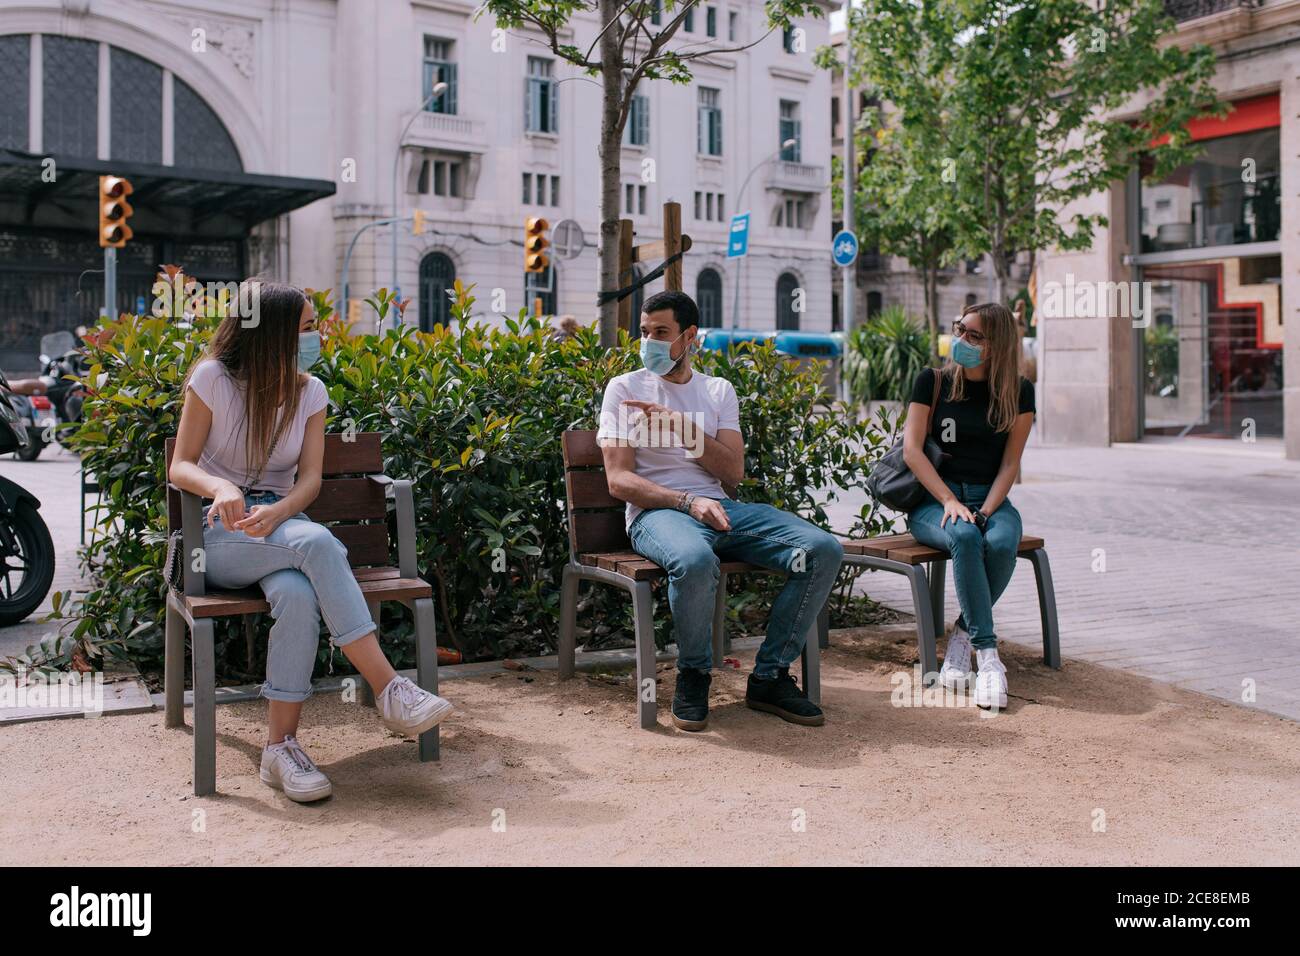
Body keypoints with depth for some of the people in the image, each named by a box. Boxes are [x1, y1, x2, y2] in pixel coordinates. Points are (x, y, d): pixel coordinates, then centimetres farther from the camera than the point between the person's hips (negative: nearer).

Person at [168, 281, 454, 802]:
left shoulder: (310, 391, 6)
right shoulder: (213, 378, -3)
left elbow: (310, 479, -3)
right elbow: (180, 467, -5)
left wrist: (277, 512, -26)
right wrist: (221, 487, -28)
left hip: (283, 524, 3)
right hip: (223, 535, -3)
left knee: (299, 596, -35)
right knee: (316, 540, -37)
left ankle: (281, 747, -28)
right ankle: (389, 689, -37)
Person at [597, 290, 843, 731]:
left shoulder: (719, 390, 18)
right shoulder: (624, 389, 8)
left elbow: (733, 473, 5)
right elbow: (619, 480, -4)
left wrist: (682, 426, -9)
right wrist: (689, 502, -18)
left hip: (722, 507, 4)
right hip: (658, 512, -4)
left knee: (825, 550, -18)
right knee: (695, 562, -41)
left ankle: (769, 677, -7)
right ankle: (693, 676, -11)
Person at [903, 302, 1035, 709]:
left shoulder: (1018, 391, 4)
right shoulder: (933, 381, 2)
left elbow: (1009, 463, 2)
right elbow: (912, 450, -5)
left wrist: (984, 512, -14)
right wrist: (950, 501, -17)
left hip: (990, 499, 1)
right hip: (934, 499, -1)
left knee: (1001, 544, -33)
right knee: (964, 538, -35)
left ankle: (962, 636, -14)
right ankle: (987, 653, -31)